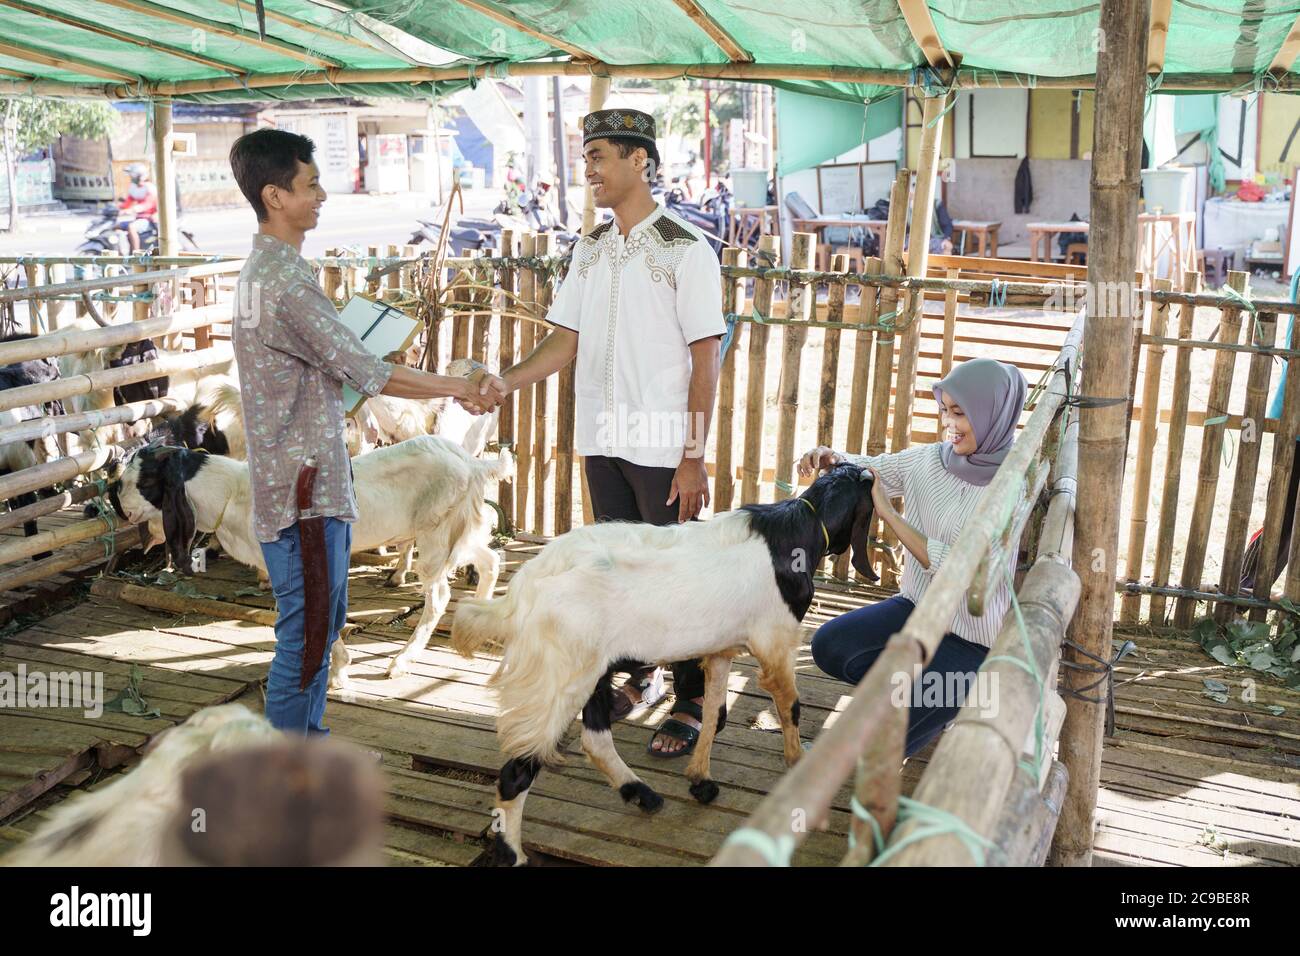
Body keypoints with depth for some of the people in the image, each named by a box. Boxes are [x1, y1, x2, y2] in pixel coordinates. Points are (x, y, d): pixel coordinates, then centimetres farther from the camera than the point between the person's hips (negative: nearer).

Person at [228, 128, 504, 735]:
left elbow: (335, 369, 15)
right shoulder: (286, 280, -21)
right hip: (304, 487, -10)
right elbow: (364, 371, -19)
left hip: (304, 477, 10)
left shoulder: (261, 269, 13)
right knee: (306, 632, -1)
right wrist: (457, 388, -7)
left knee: (323, 618, 20)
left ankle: (308, 737, 34)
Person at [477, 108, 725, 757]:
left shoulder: (685, 250, -9)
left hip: (663, 446, -6)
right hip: (602, 440, 6)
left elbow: (706, 357, -11)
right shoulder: (591, 249, 11)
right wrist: (504, 382, -6)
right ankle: (639, 676, 35)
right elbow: (567, 340, 11)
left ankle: (692, 701, 18)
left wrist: (694, 455, -15)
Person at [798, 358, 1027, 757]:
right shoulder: (927, 460, -5)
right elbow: (866, 470, 8)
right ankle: (919, 683, 8)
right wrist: (827, 455, -15)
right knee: (828, 646, -12)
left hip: (973, 639, -6)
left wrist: (888, 514, -25)